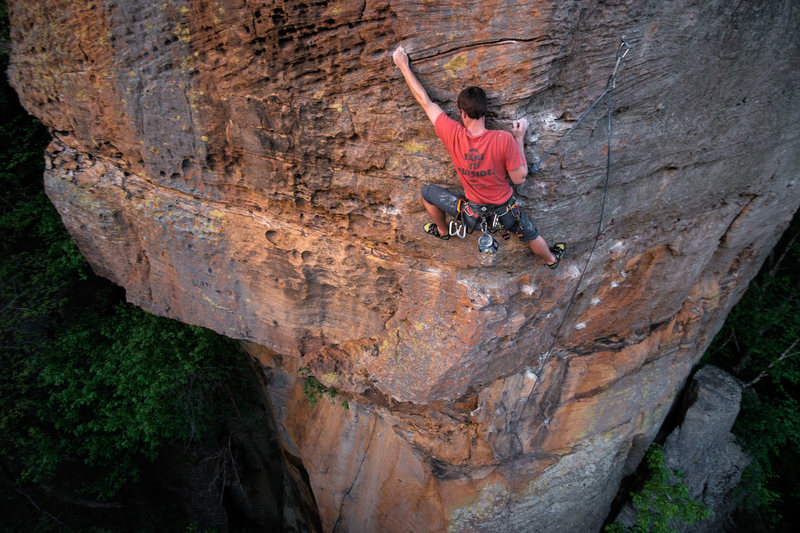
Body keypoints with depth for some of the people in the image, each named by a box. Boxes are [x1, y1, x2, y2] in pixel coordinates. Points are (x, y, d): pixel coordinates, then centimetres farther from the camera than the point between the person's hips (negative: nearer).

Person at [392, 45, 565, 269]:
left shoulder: (453, 135, -25)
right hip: (504, 210, 0)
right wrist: (519, 138, -10)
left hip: (471, 210, 1)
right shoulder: (504, 140, -29)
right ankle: (551, 259, 59)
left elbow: (426, 102, -12)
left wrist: (404, 66, -1)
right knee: (530, 235, 30)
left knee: (427, 192, 23)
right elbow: (519, 178, -18)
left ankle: (442, 231, 46)